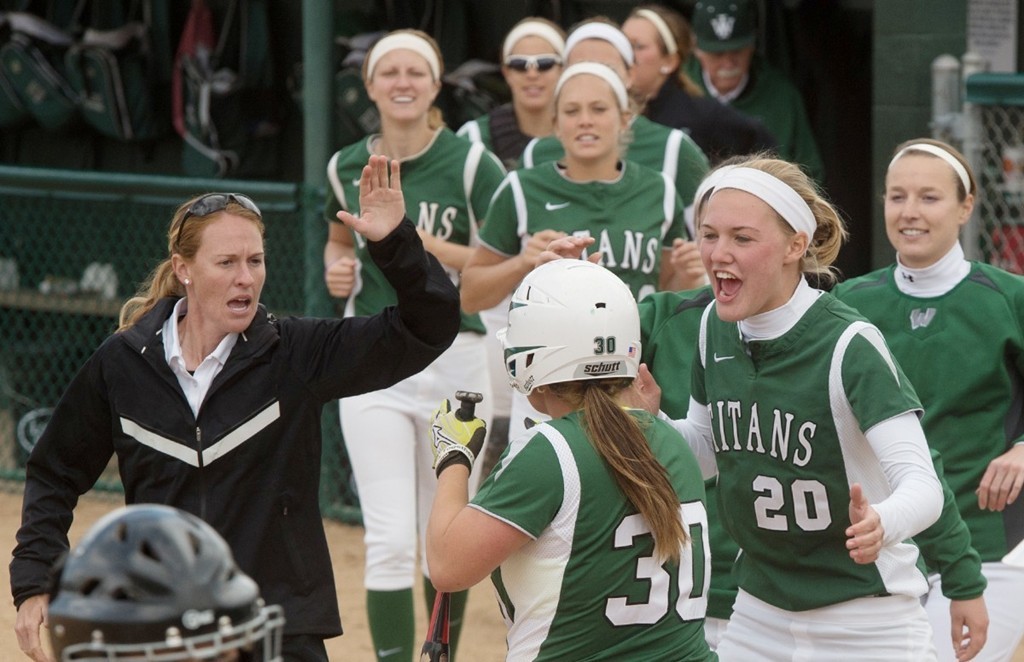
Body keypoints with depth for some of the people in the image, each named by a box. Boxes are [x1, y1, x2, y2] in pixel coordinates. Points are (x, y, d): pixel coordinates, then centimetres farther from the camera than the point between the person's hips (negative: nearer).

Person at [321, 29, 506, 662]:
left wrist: (424, 245, -18)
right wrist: (337, 268, 3)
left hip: (454, 360, -1)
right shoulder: (346, 168, 6)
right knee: (391, 541, -9)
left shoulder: (471, 163, -6)